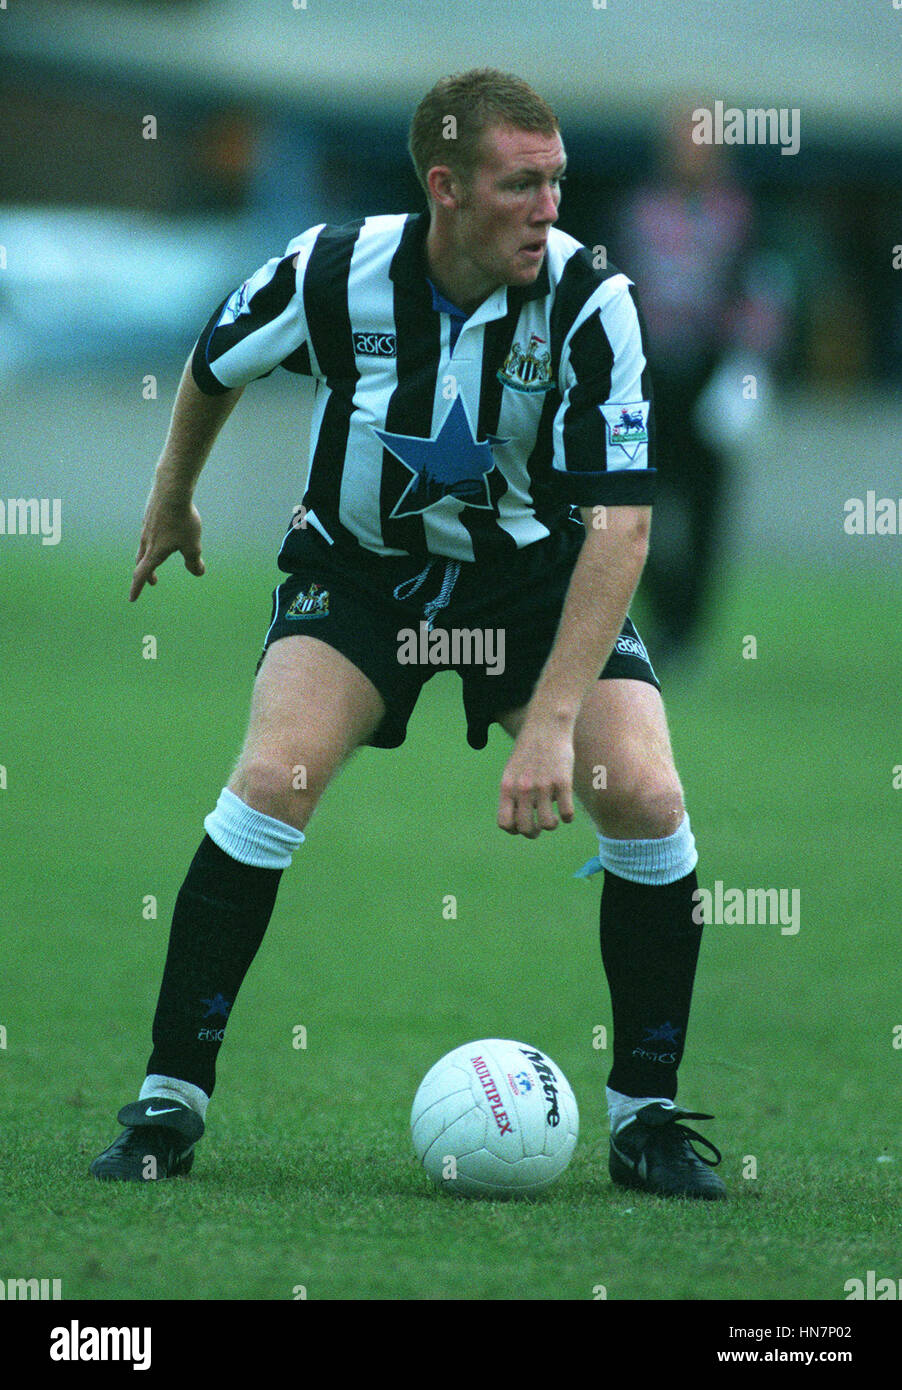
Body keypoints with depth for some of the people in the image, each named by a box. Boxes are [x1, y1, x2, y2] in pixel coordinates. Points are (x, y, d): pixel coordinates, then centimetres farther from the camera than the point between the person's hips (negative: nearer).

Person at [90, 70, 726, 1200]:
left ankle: (647, 1116, 0)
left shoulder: (590, 301, -26)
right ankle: (169, 1099, -12)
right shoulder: (333, 273, -23)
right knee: (275, 776, -24)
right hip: (358, 561, 0)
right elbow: (215, 365, 1)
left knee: (646, 798, -18)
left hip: (535, 568, 0)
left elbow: (619, 520, -29)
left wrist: (550, 723, -36)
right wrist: (171, 502, 18)